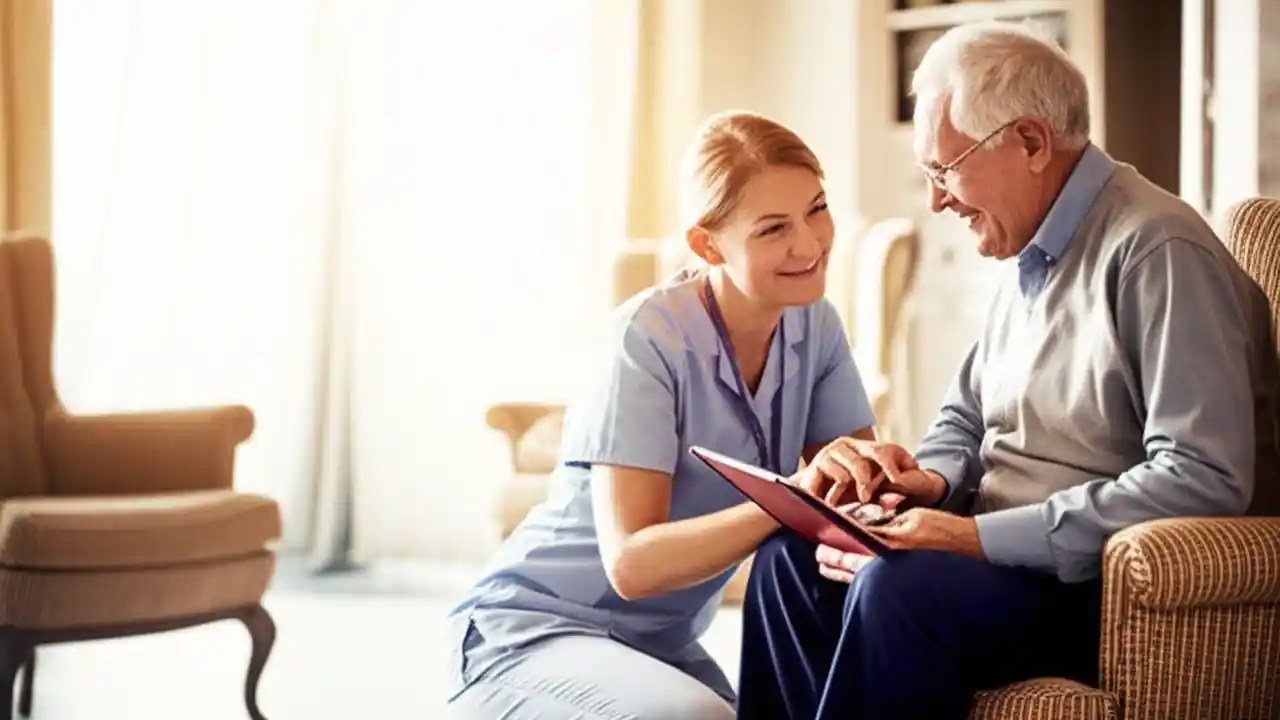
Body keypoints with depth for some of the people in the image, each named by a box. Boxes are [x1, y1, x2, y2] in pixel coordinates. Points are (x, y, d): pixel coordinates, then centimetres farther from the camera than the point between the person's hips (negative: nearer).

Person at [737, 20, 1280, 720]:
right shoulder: (1030, 256, 13)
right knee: (790, 556, -8)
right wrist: (931, 478, -2)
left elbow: (1205, 480, -24)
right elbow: (966, 420, 24)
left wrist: (982, 536, -24)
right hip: (1011, 554, 9)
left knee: (898, 586, -31)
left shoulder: (1156, 250, -16)